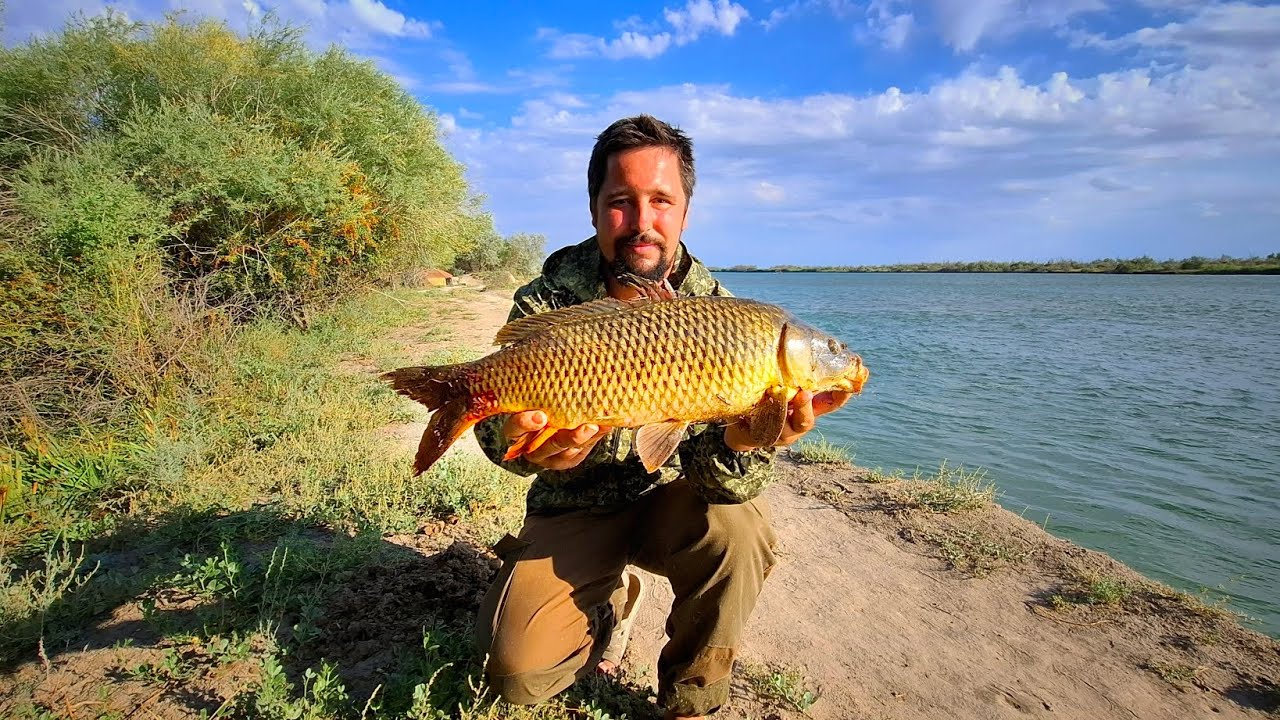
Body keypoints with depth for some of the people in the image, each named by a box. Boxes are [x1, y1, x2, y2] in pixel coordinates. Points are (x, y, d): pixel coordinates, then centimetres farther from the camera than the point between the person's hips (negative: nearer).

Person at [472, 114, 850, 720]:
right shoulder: (547, 302, -14)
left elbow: (713, 476, -19)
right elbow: (496, 425, -21)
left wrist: (742, 443, -44)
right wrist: (521, 441, -45)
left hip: (669, 500, 1)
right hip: (574, 510, 0)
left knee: (737, 526, -31)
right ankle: (609, 603, 21)